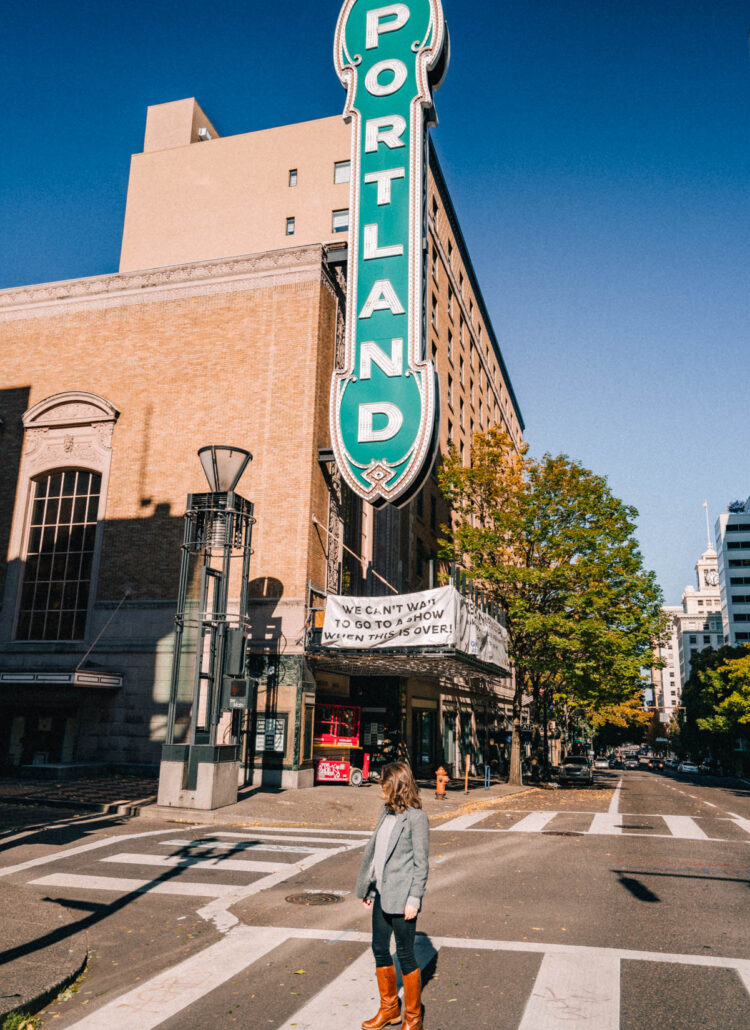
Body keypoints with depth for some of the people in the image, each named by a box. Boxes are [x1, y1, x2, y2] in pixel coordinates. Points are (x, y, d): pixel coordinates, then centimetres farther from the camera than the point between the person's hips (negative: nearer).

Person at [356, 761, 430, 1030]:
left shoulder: (416, 817, -15)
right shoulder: (386, 812, 8)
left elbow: (421, 862, -13)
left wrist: (414, 899, -15)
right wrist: (368, 888, 16)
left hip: (401, 896, -8)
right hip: (382, 893, 8)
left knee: (405, 954, 4)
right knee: (380, 949, 16)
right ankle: (389, 1008, 35)